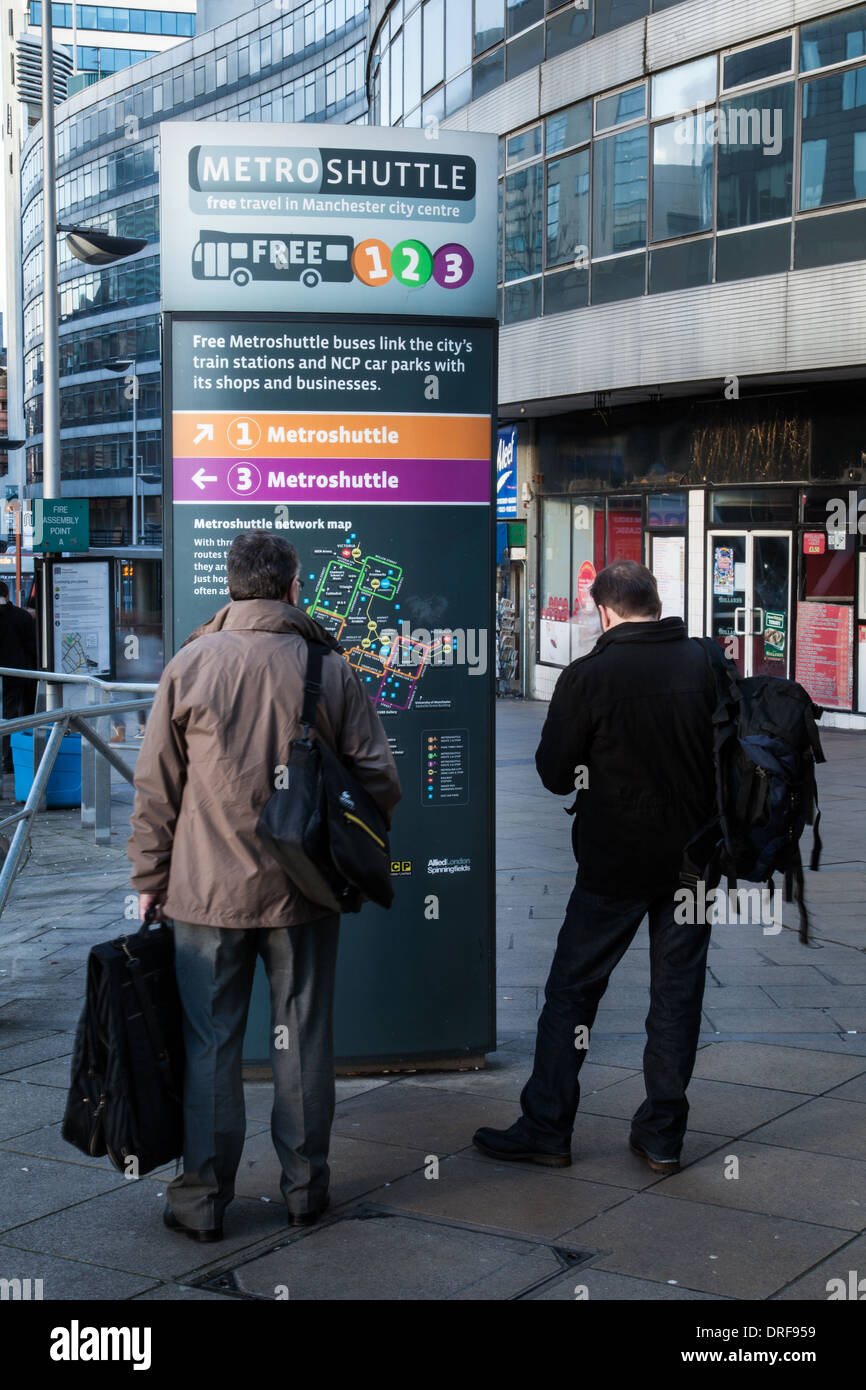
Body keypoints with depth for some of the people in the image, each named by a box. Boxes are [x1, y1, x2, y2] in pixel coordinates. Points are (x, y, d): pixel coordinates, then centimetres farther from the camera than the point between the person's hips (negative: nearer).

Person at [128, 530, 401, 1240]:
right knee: (303, 1038, 11)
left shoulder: (190, 663, -4)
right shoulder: (331, 667, -4)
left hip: (207, 888, 0)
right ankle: (306, 1187, 21)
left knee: (209, 1043, 7)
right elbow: (379, 779, -3)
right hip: (303, 890, 1)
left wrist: (150, 878, 7)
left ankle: (203, 1200, 14)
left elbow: (155, 785, -1)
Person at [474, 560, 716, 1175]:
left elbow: (555, 774, -7)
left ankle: (546, 1129, 13)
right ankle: (663, 1135, 16)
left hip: (615, 863, -3)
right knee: (678, 993, 10)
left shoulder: (588, 677, -12)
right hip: (694, 858, 3)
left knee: (572, 992, 8)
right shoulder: (706, 663, -4)